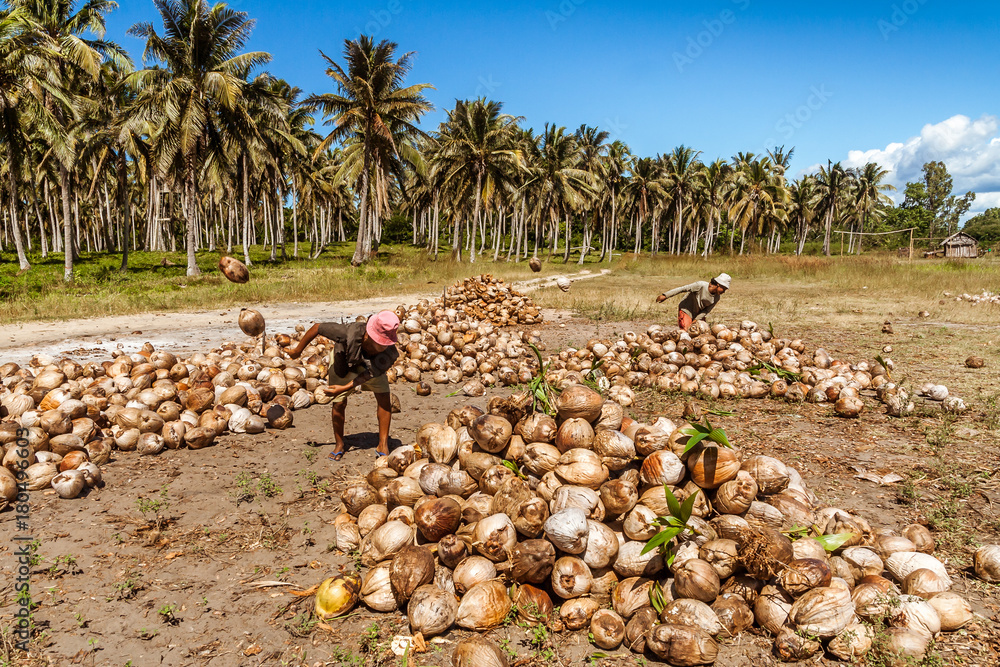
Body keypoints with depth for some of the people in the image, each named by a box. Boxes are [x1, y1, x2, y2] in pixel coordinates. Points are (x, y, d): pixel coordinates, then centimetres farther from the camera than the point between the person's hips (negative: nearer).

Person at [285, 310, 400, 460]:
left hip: (370, 363, 1)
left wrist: (345, 388, -39)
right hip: (343, 360, -1)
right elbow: (317, 328, -31)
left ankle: (383, 445, 0)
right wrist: (298, 350, -16)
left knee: (384, 398, -13)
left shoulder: (389, 353, -39)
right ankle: (339, 444, 22)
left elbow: (368, 374, -29)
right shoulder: (349, 334, -46)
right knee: (339, 403, -3)